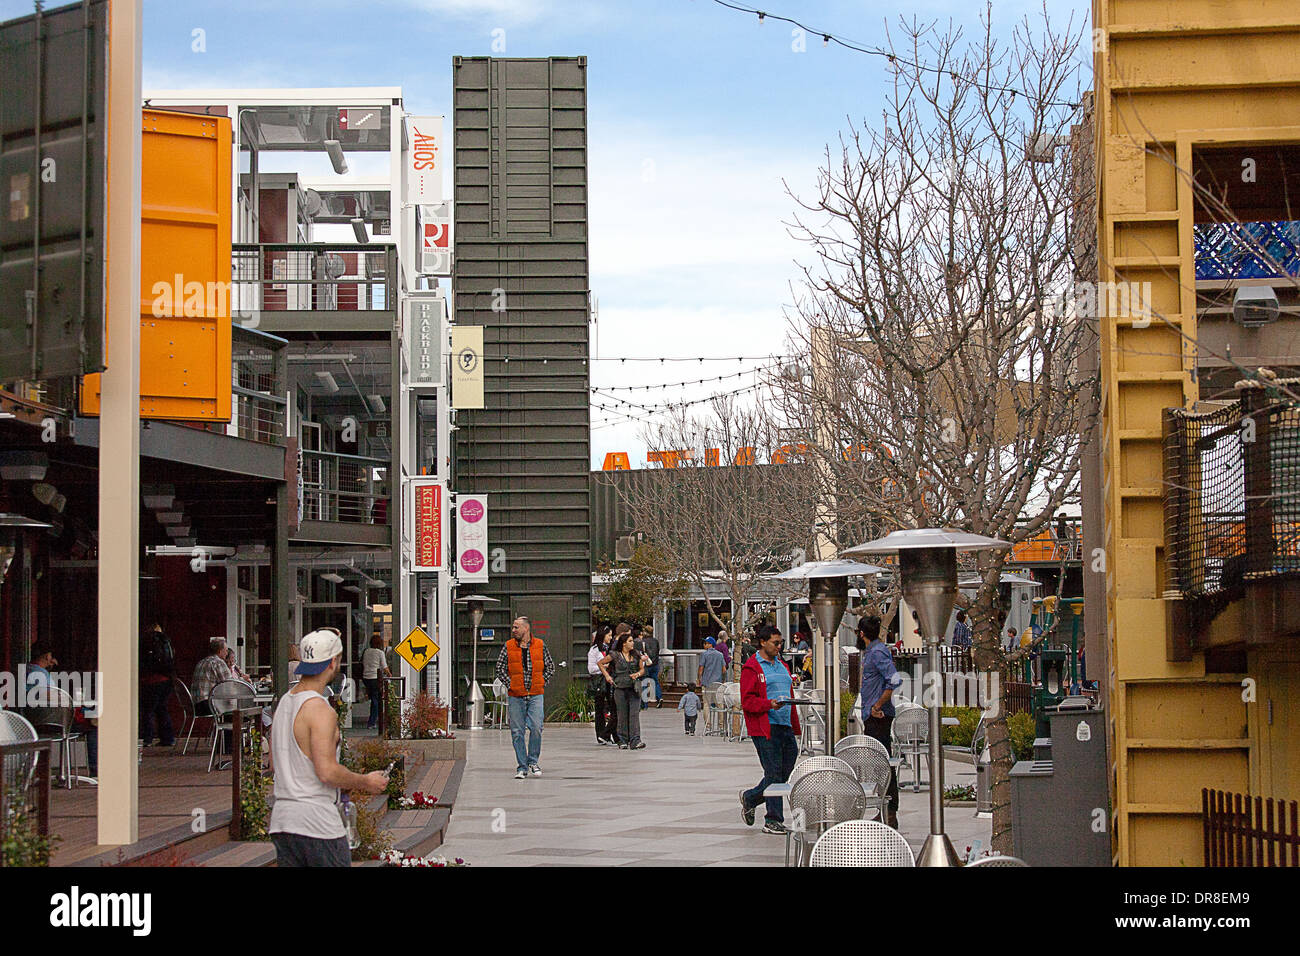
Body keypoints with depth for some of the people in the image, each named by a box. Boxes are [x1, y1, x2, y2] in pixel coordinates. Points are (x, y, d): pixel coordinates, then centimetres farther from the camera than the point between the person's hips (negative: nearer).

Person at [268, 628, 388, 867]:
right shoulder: (320, 709, -15)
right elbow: (327, 772, -19)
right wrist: (366, 782, -5)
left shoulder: (284, 702, 12)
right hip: (317, 821, -8)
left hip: (282, 818, 8)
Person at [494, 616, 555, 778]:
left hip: (536, 695, 0)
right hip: (516, 696, 0)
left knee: (536, 728, -9)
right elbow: (500, 668, 6)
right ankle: (522, 767, 7)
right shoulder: (508, 646, 3)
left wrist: (542, 683, 4)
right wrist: (509, 684, -3)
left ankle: (532, 761, 10)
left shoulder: (540, 646, 4)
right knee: (517, 732, 0)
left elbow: (550, 666, 13)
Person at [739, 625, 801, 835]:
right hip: (764, 728, -8)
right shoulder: (752, 668, -3)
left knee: (785, 773, 5)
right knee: (774, 773, -8)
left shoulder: (782, 666, 21)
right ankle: (773, 821, 0)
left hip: (785, 727, 8)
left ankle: (749, 798, 27)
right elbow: (747, 701, -9)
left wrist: (795, 728, 20)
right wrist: (770, 705, -24)